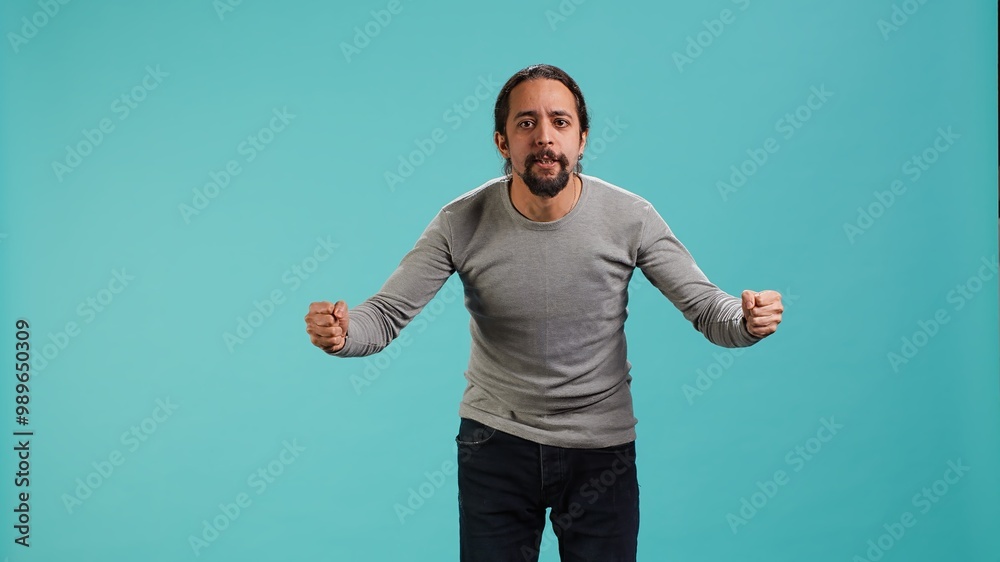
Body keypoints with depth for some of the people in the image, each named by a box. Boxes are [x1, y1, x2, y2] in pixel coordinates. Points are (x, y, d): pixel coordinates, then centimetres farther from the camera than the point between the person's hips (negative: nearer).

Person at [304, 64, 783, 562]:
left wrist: (747, 321, -34)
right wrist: (341, 332, -37)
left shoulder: (630, 217, -14)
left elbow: (705, 307, -11)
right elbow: (386, 315, -14)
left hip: (602, 447, 0)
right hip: (496, 443, 0)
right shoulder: (462, 223, -14)